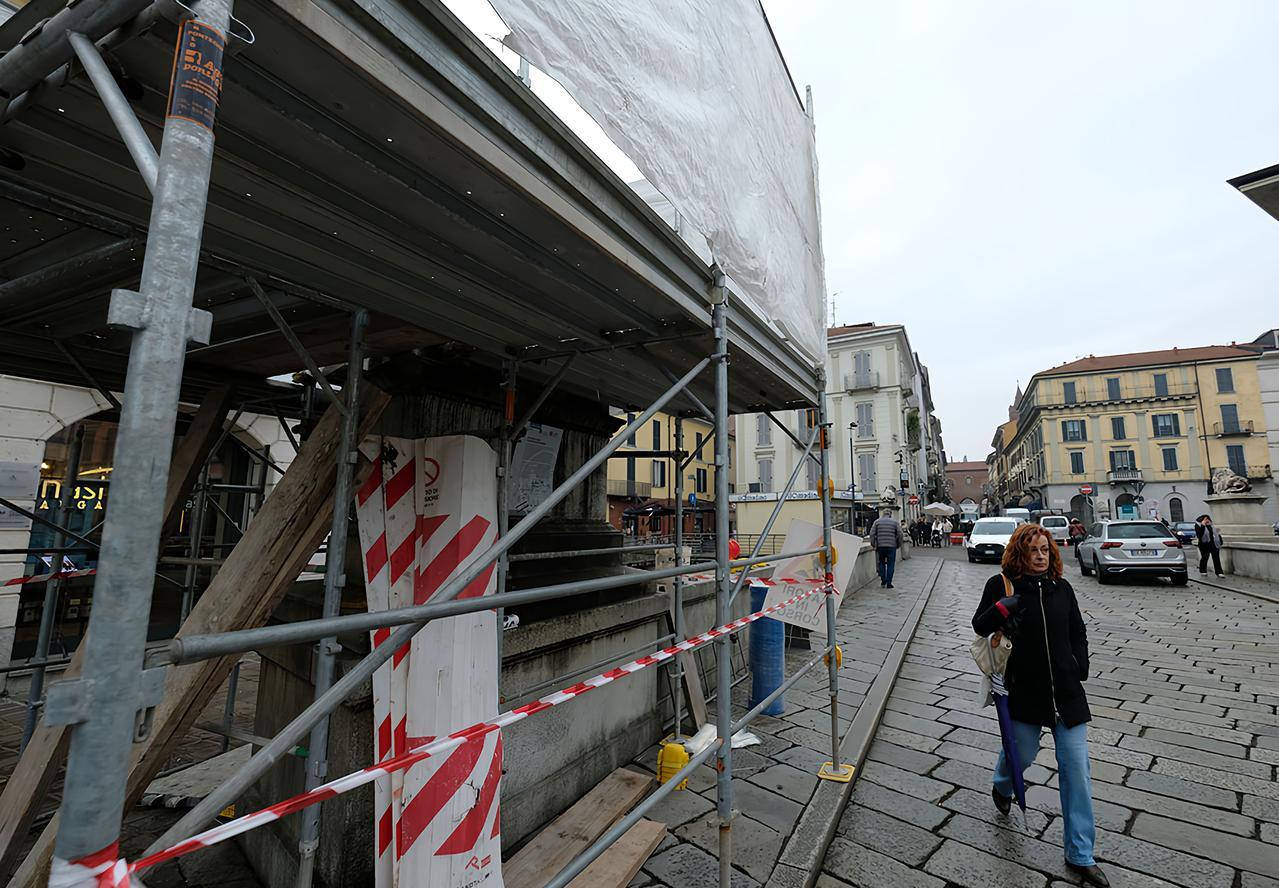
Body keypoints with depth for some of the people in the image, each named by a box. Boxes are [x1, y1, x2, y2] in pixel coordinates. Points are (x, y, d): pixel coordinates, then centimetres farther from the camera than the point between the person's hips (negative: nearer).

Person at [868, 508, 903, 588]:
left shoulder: (877, 521, 5)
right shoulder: (895, 522, 4)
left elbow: (872, 534, -1)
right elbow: (900, 534, 0)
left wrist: (873, 544, 8)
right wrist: (898, 545, 10)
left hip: (880, 546, 1)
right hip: (892, 546, -1)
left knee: (881, 563, 15)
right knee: (890, 564, 4)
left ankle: (883, 581, 12)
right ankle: (889, 583, 3)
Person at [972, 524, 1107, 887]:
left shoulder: (1061, 588, 1)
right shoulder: (1002, 584, -11)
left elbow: (1078, 632, 14)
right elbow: (979, 625, -6)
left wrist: (1080, 667, 1)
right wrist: (1001, 608, -25)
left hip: (1067, 693, 3)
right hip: (1025, 690, -3)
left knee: (1077, 769, 5)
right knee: (1022, 753, 14)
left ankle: (1080, 855, 21)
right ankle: (1002, 786, 51)